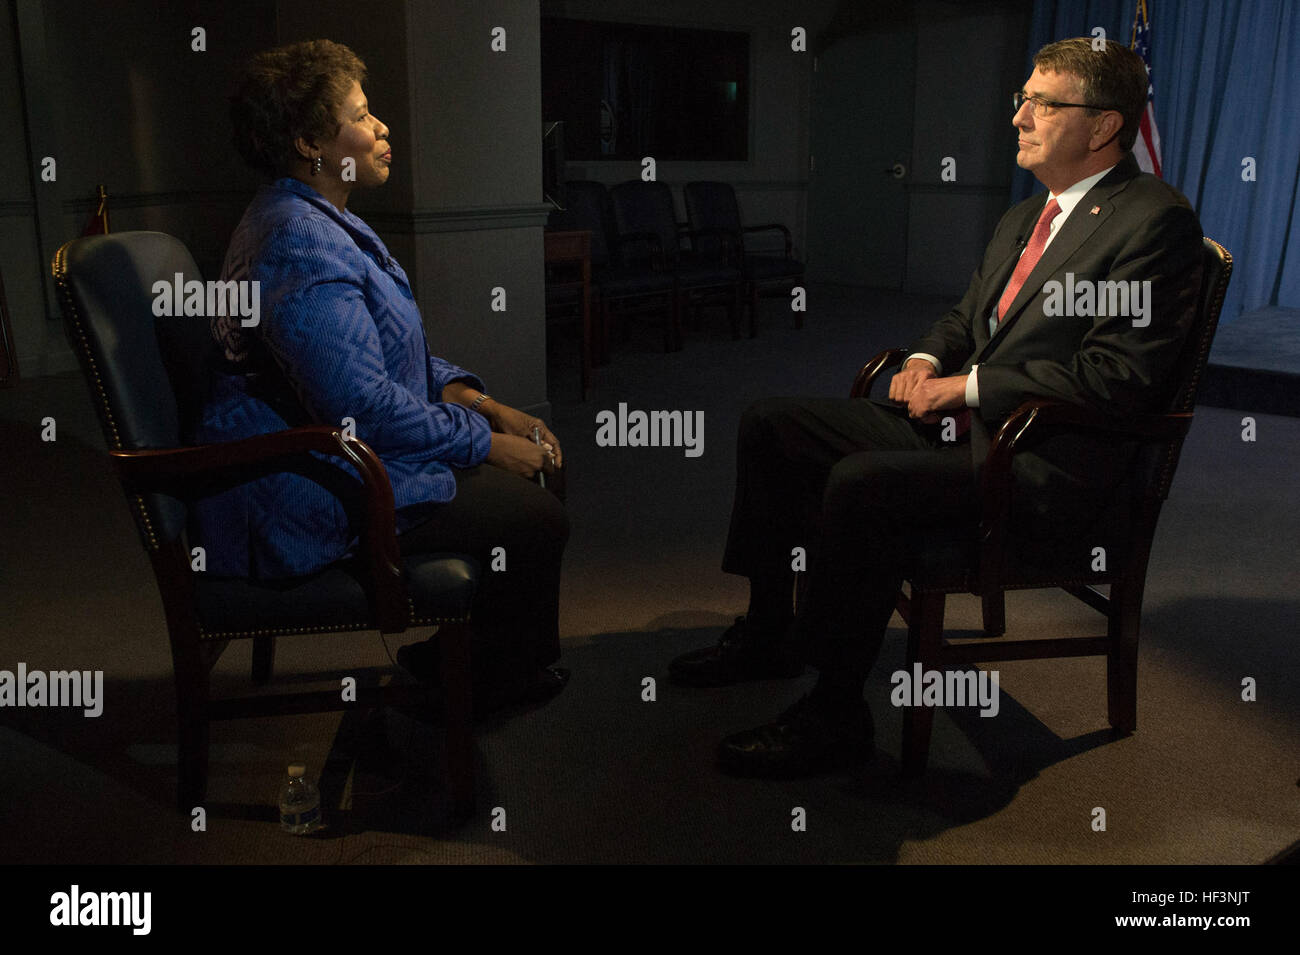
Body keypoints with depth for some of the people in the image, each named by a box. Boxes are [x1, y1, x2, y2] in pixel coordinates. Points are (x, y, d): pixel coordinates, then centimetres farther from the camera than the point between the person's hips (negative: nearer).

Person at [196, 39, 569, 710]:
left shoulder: (315, 220, 13)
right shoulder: (302, 246, -23)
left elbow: (394, 354, 17)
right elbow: (364, 408, -29)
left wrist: (485, 406, 3)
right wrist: (486, 443, -17)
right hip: (312, 507, -11)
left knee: (530, 463, 11)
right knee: (537, 520, -15)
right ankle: (479, 693, 11)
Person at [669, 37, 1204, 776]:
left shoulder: (1156, 222, -10)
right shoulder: (1025, 218, 18)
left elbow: (1119, 376, -19)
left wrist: (968, 386, -16)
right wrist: (926, 362, 3)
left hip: (1045, 467, -9)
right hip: (958, 425, 10)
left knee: (860, 484, -33)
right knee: (771, 423, 5)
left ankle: (834, 716, -16)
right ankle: (767, 631, 15)